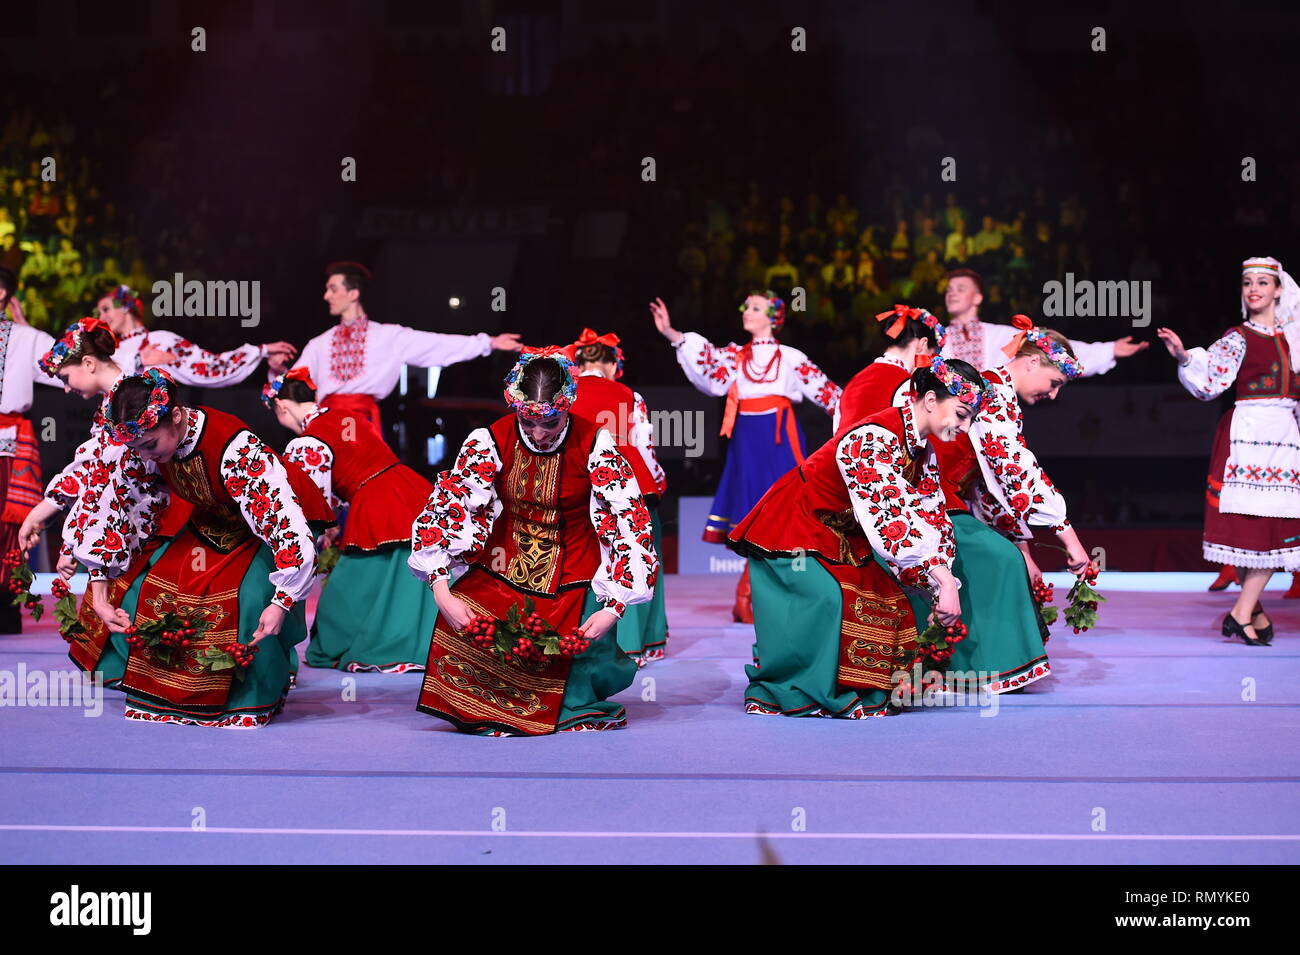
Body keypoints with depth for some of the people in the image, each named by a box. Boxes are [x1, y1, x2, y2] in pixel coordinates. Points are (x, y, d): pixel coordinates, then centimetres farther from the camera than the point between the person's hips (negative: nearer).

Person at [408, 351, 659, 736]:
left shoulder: (594, 445, -12)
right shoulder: (490, 441, -9)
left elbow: (632, 524, -13)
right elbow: (441, 507, -13)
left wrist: (614, 608, -21)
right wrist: (442, 592, -25)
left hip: (572, 584, -2)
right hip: (500, 572, 2)